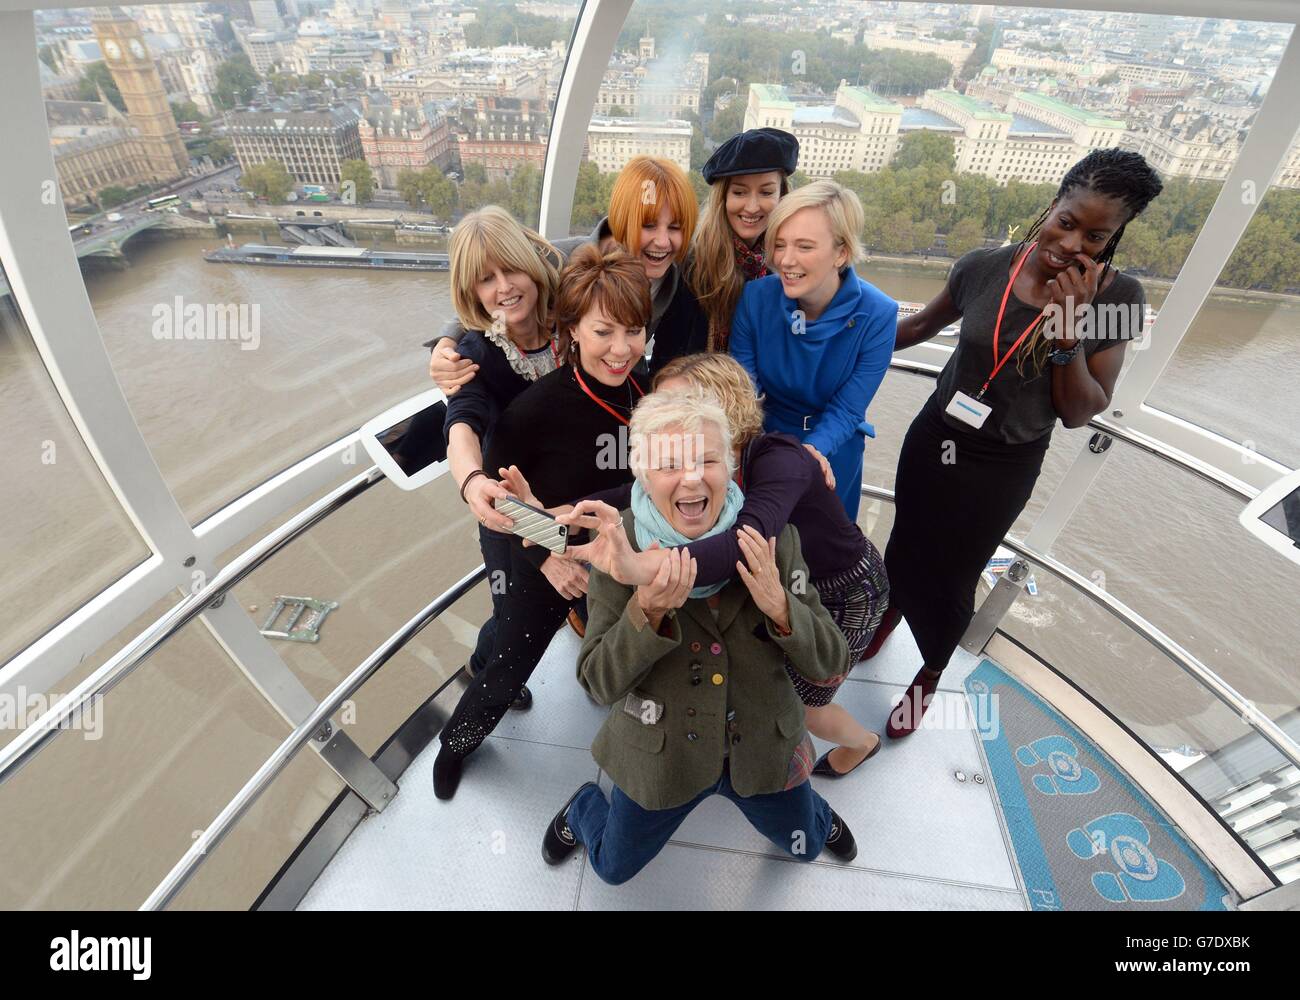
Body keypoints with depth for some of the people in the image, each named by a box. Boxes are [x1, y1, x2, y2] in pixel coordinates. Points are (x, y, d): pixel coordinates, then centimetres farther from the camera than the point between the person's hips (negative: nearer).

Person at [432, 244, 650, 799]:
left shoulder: (648, 390, -15)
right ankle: (455, 745, 51)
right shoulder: (538, 406, -27)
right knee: (505, 678, 15)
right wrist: (544, 556, -19)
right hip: (546, 567, -3)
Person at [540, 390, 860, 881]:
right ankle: (582, 808, 55)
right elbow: (599, 683, -20)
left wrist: (778, 606, -34)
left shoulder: (773, 539, -19)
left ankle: (815, 809, 62)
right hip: (659, 757, -1)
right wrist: (646, 611, -39)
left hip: (763, 748, 2)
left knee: (807, 847, 29)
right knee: (612, 868, 24)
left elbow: (832, 663, -14)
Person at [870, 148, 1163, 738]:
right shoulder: (983, 268, -11)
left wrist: (1068, 334, -25)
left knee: (952, 580, 12)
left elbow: (1079, 414, -11)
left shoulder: (1118, 299, -13)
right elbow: (922, 325, 7)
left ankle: (930, 675, 42)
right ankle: (890, 615, 54)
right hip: (932, 441, 2)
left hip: (1001, 469, -1)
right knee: (903, 549, 19)